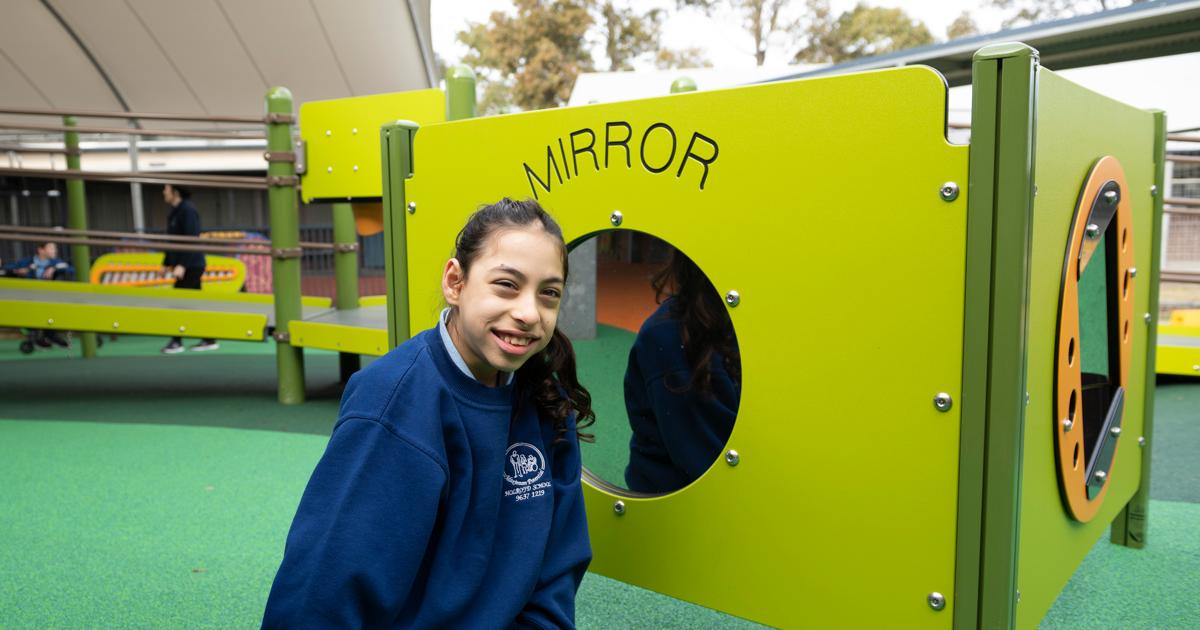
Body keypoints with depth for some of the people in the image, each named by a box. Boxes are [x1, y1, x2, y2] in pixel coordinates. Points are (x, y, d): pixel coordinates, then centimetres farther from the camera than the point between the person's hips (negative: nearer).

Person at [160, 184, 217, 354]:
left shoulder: (188, 210, -14)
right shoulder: (175, 212, 16)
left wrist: (182, 265, -25)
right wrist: (167, 263, 21)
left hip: (191, 266, -9)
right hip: (185, 266, 9)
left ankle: (176, 342, 0)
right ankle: (209, 340, 13)